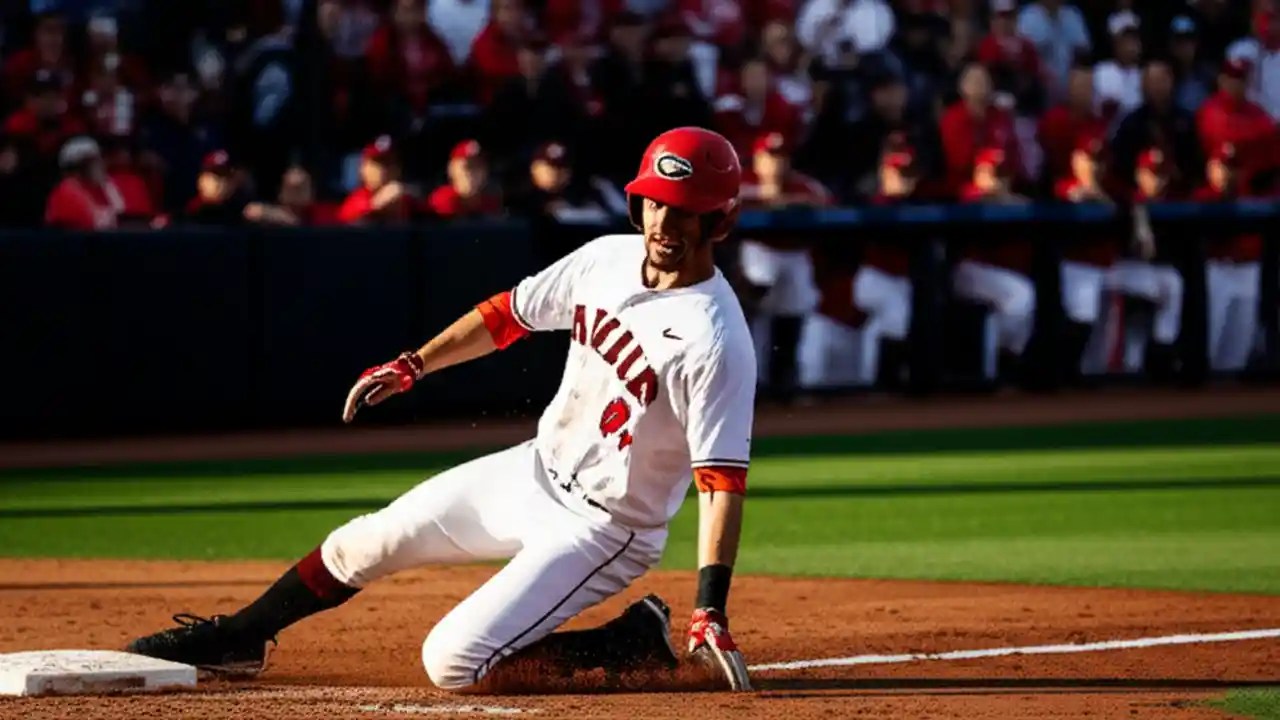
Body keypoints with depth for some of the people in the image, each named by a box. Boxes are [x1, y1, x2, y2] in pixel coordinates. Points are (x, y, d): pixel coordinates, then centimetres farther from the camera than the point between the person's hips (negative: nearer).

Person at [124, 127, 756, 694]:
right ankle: (238, 639, 37)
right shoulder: (608, 258, -5)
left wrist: (711, 610, -36)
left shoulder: (716, 342, -27)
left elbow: (723, 478, -30)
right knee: (364, 545, 15)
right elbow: (509, 313, 11)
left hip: (603, 527, -8)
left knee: (454, 664, -17)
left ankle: (638, 641, 0)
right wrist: (413, 365, 12)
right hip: (534, 470, 8)